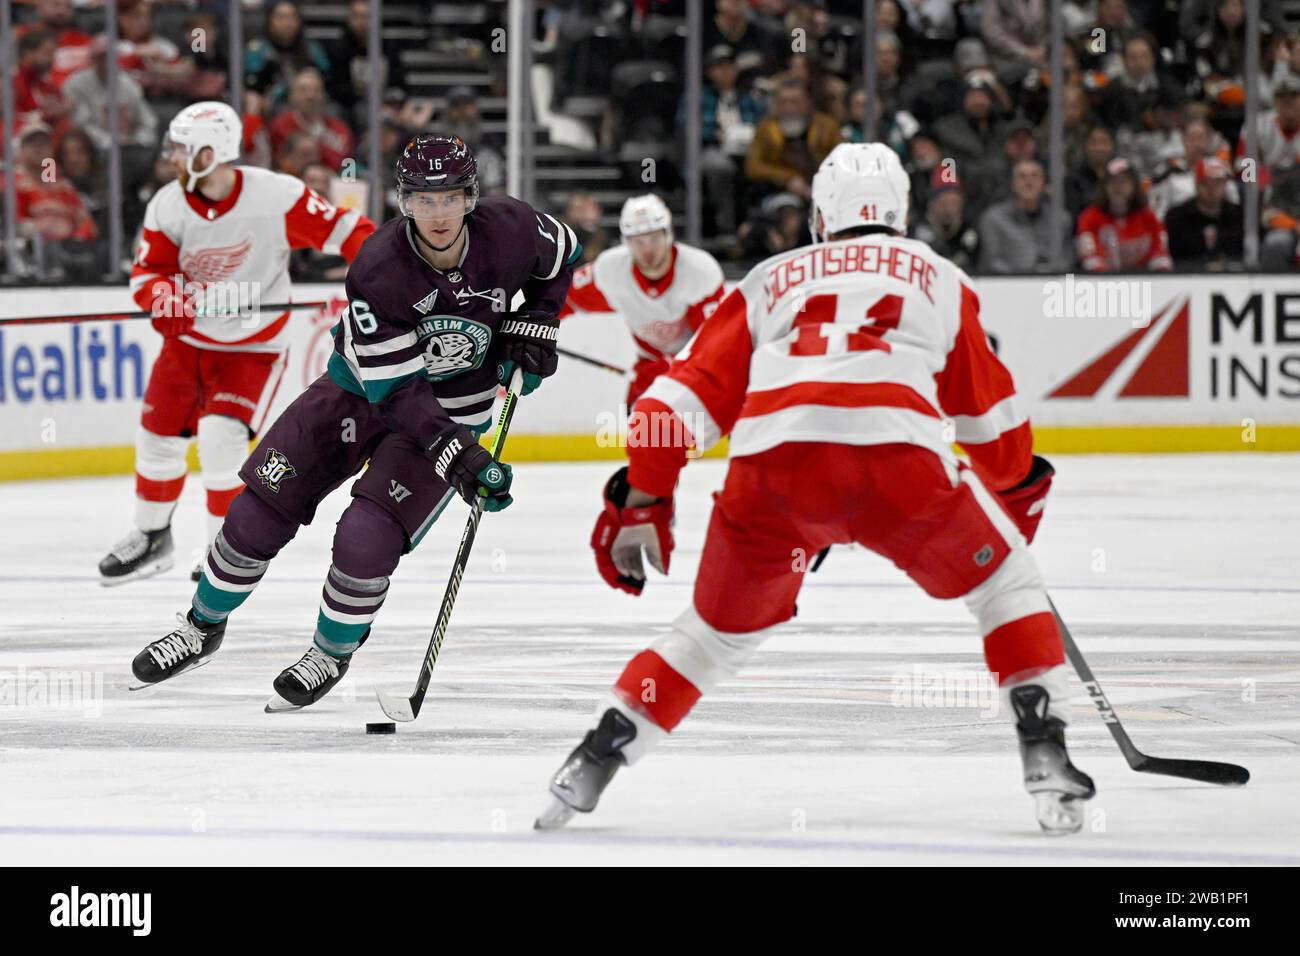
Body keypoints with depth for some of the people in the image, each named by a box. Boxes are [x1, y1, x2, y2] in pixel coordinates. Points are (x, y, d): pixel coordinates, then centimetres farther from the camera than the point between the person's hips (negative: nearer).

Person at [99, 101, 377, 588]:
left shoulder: (276, 196, -22)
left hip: (255, 345, -4)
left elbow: (341, 229, -17)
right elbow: (147, 274, -7)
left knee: (221, 434, -20)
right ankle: (151, 538, 30)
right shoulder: (167, 206, -11)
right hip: (190, 339, 5)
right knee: (160, 433, 8)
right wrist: (165, 297, -28)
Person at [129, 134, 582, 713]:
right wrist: (457, 455, -34)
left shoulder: (510, 230, -22)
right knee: (259, 513, -1)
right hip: (363, 388, 0)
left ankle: (332, 653, 10)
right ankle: (203, 627, 25)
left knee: (367, 539, -18)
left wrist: (534, 325, -8)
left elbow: (562, 255, 4)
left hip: (455, 408, 0)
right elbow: (395, 388, -26)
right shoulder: (378, 269, -29)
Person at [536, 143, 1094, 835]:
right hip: (900, 460, -2)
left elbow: (690, 393, 21)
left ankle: (591, 765, 15)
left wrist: (640, 501, 24)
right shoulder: (940, 279, 28)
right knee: (1004, 579, 22)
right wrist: (1018, 492, 53)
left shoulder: (772, 280, 30)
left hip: (772, 467, 2)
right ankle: (1044, 755, 7)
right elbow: (993, 413, 35)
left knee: (720, 631, 24)